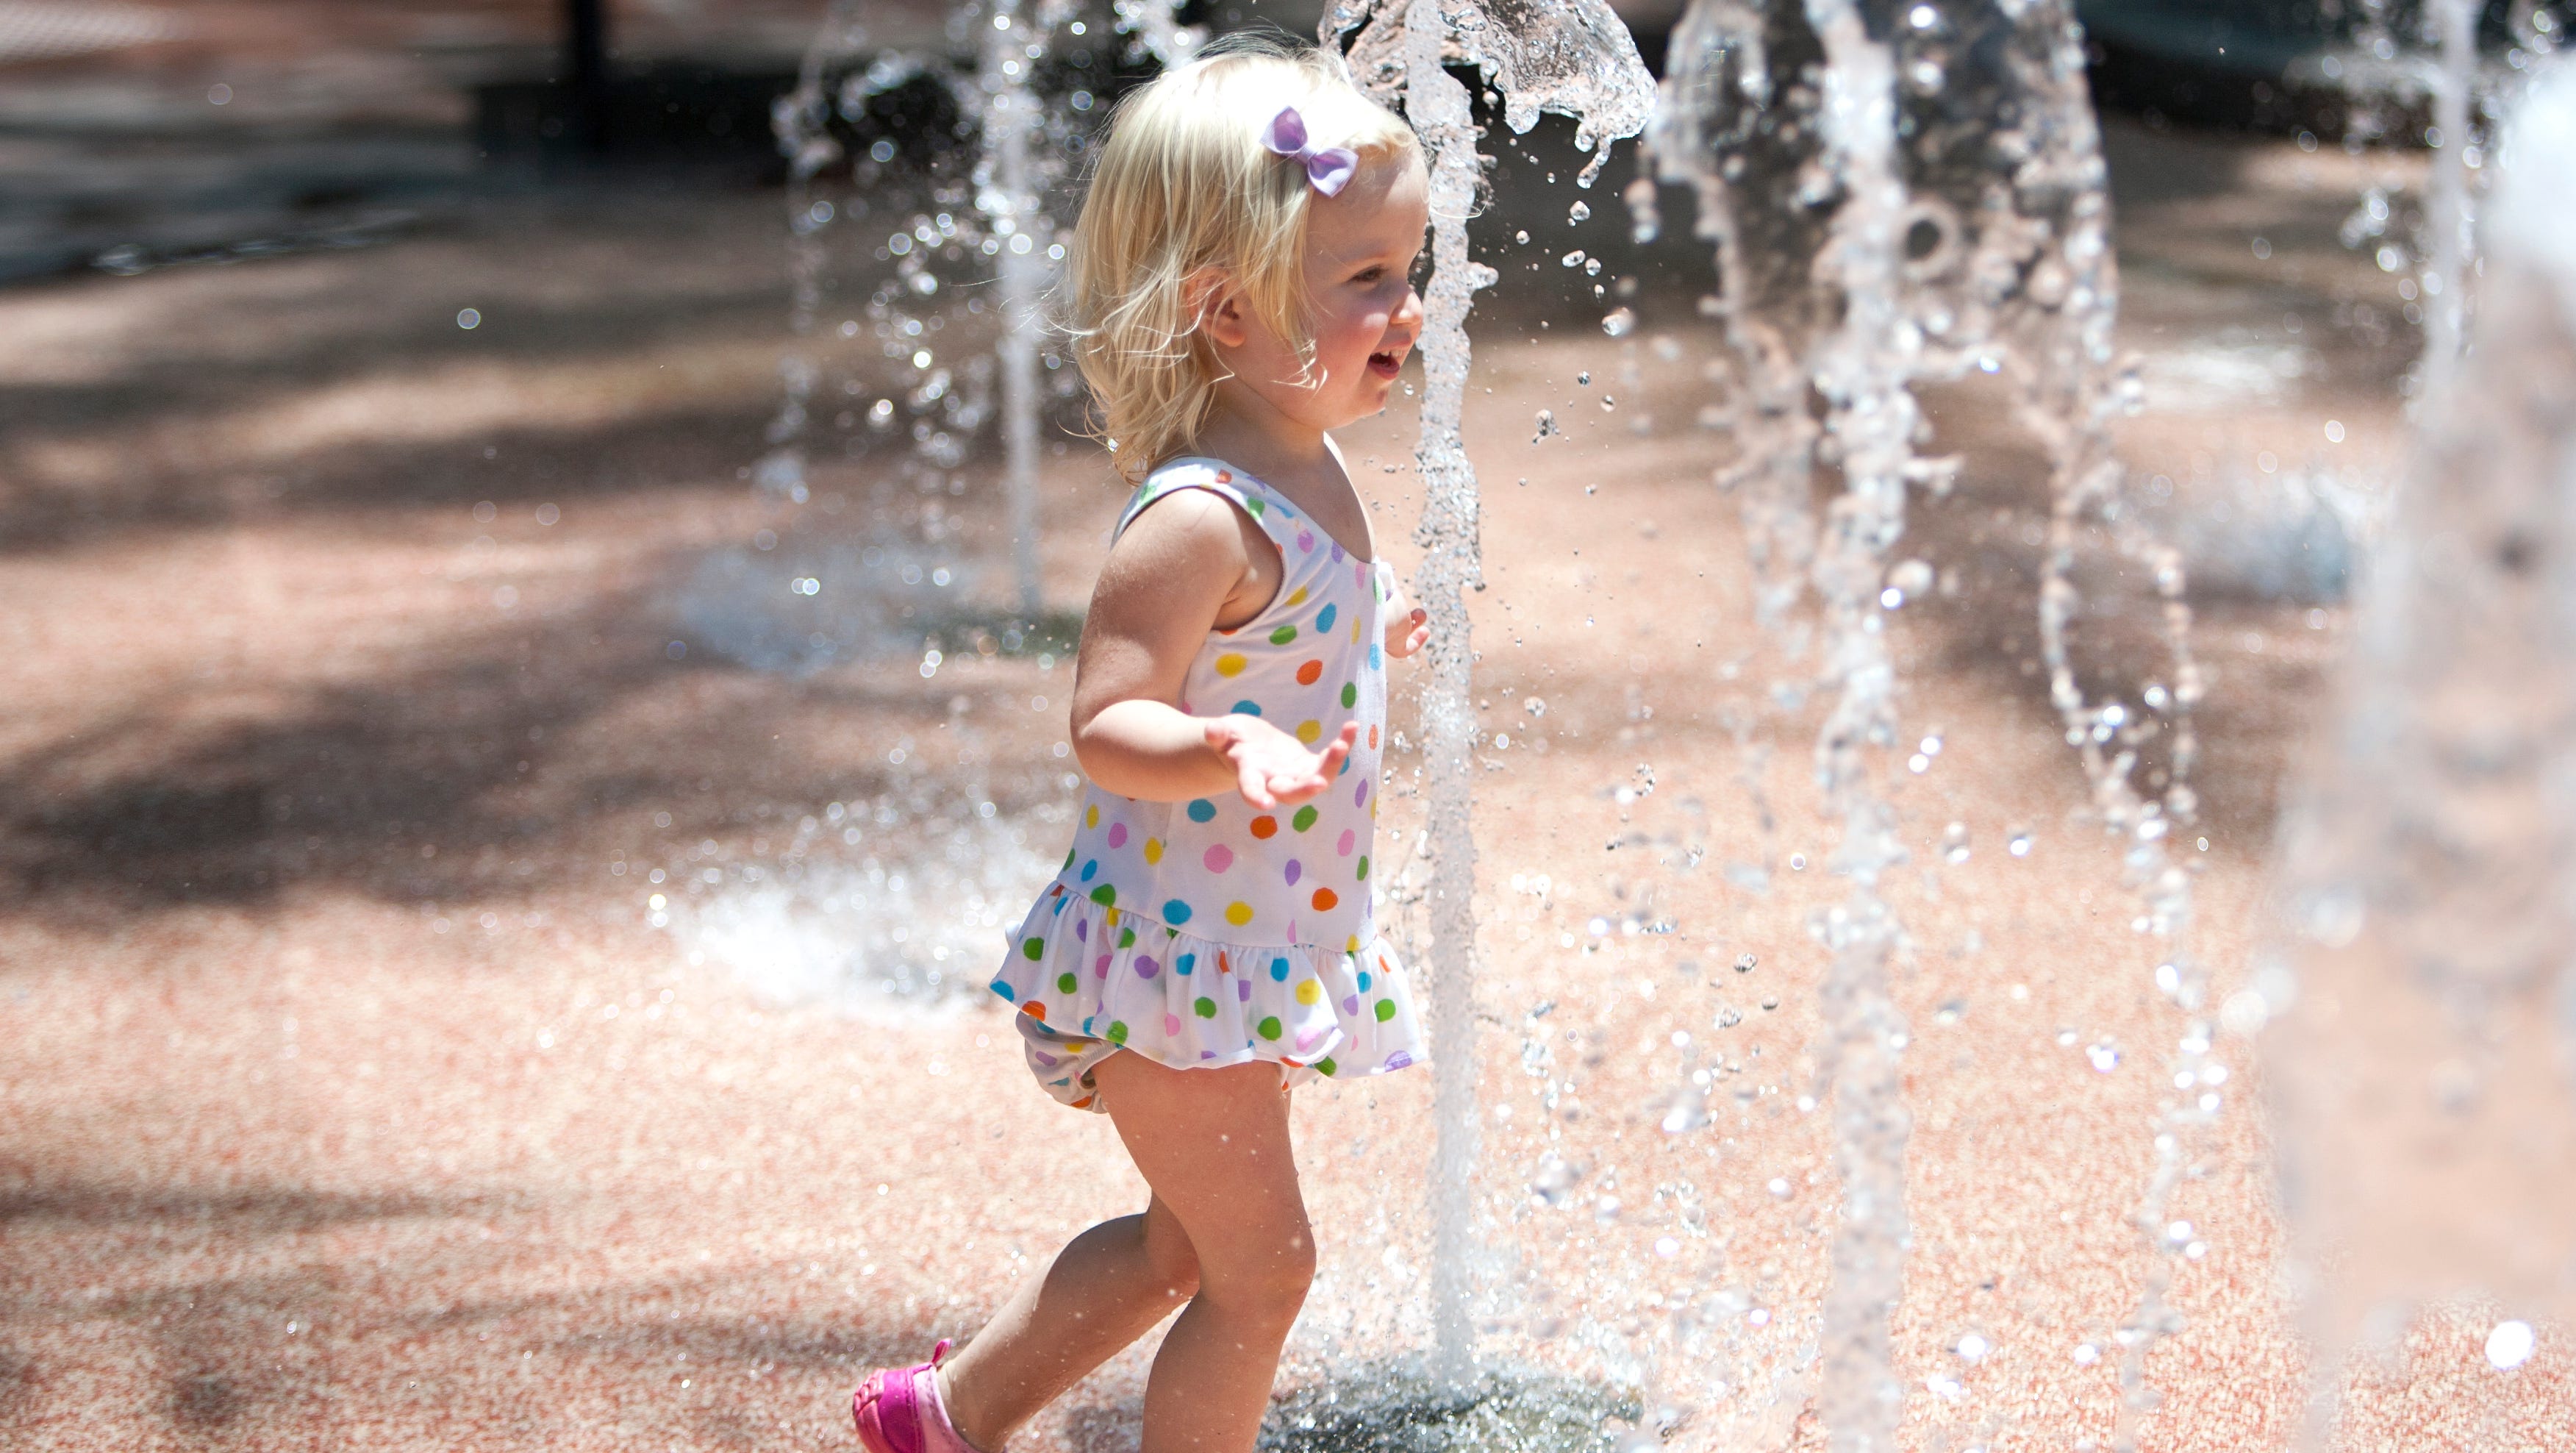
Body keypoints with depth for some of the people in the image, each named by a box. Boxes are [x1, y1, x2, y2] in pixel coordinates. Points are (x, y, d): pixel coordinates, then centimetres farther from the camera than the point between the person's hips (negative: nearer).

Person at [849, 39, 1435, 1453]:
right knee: (1259, 1264, 0)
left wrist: (1360, 645, 33)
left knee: (1190, 1241, 22)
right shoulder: (1200, 519, -26)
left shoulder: (1309, 470, 4)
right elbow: (1108, 726, -30)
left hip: (1252, 951, 10)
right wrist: (1229, 751, -48)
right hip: (1176, 952, -10)